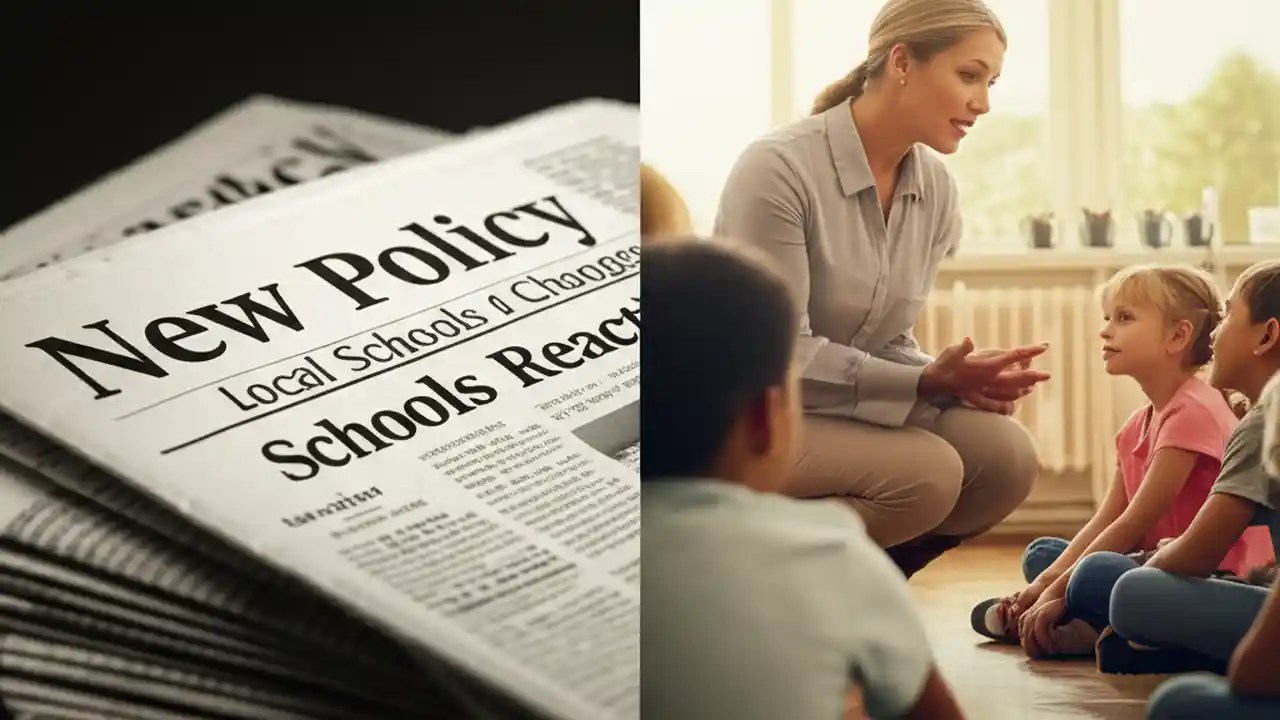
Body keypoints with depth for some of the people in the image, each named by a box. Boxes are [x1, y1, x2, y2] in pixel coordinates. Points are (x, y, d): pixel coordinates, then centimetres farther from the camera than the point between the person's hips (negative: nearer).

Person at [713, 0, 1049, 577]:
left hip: (850, 410, 7)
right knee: (926, 472, -28)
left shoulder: (936, 190, 3)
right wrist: (928, 381, -25)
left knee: (1006, 455, -14)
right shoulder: (779, 167, -19)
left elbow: (891, 341, 8)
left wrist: (962, 379, -14)